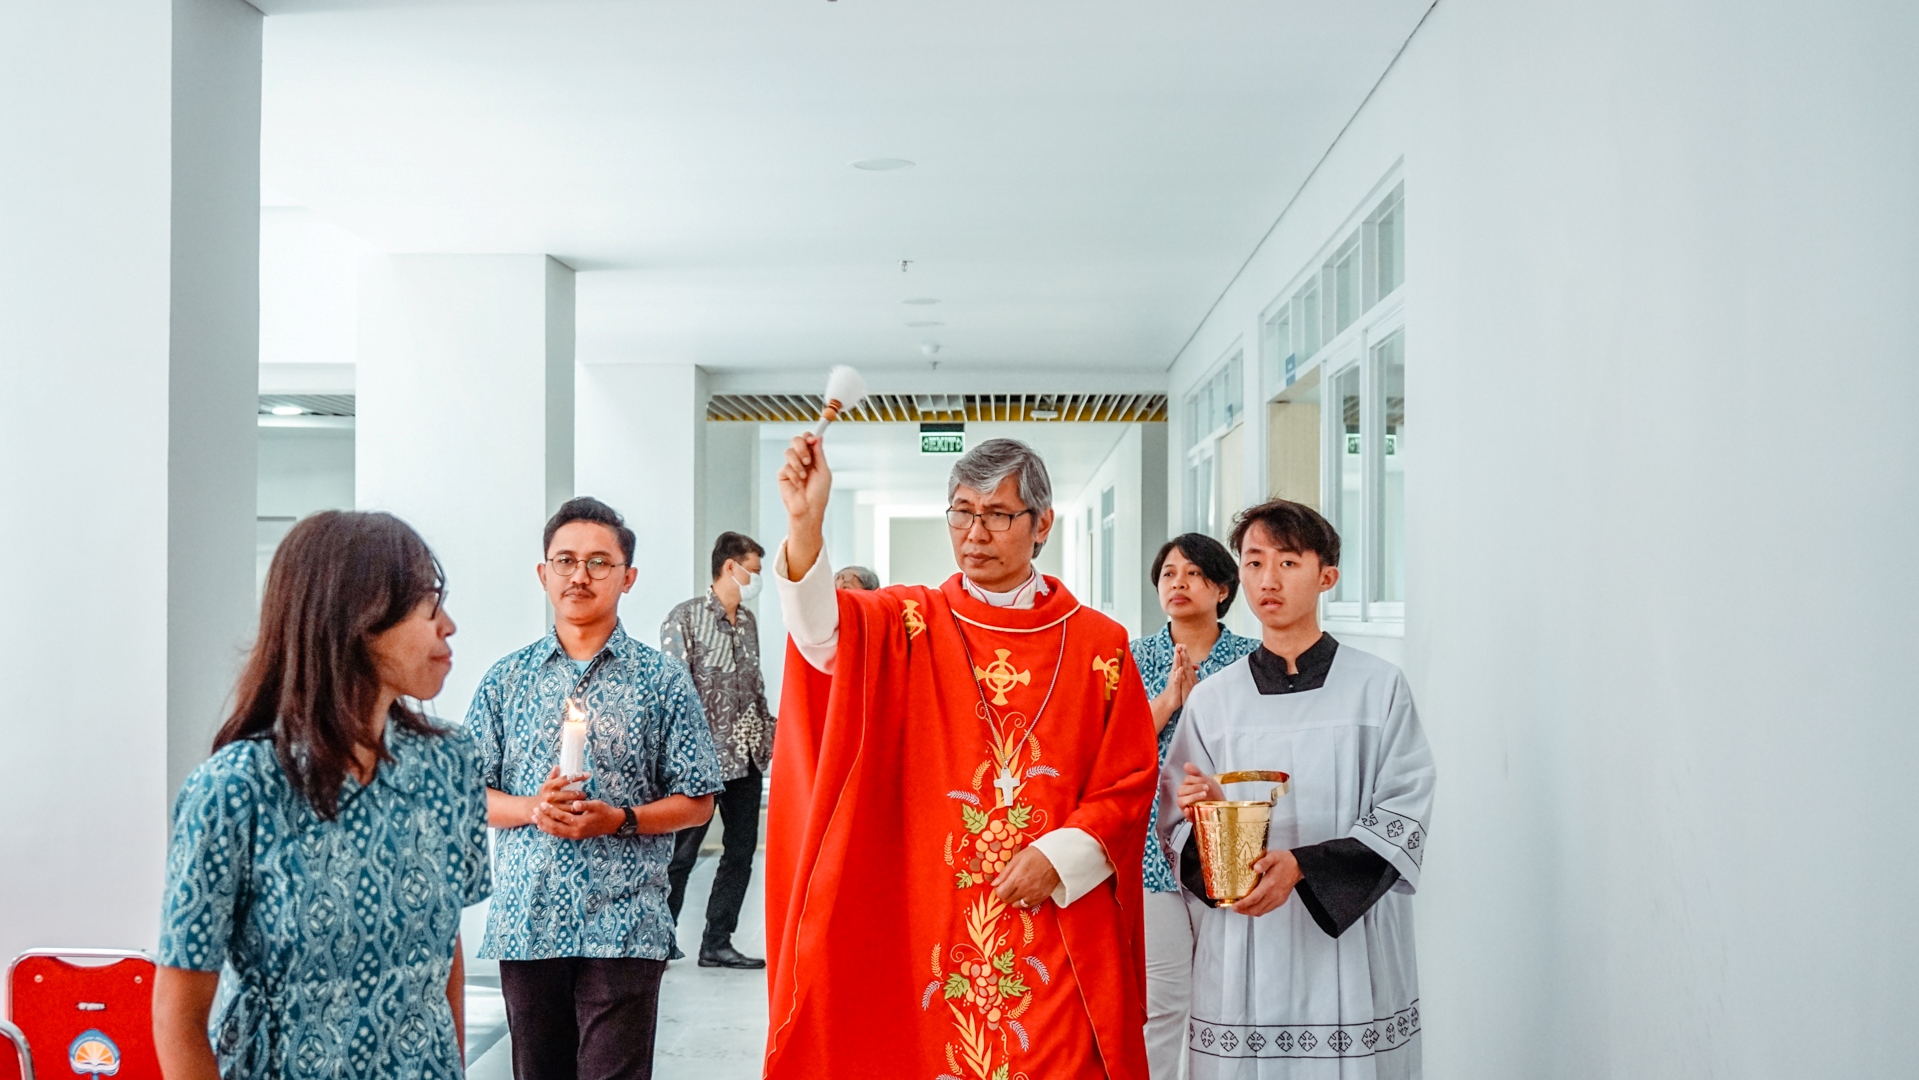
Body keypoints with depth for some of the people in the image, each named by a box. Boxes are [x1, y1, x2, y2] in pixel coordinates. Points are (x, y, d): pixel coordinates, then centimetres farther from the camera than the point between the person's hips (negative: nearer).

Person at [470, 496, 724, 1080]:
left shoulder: (661, 681, 2)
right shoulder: (507, 679, 8)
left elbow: (697, 802, 2)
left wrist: (619, 819, -13)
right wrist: (532, 809, -11)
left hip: (623, 929, -2)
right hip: (525, 924, 3)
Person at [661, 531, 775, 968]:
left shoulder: (748, 621, 14)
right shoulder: (686, 617, -8)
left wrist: (771, 731, 15)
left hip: (747, 756, 7)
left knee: (741, 851, 9)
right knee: (681, 853, 0)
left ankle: (716, 943, 17)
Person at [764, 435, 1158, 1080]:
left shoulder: (1098, 644, 3)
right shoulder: (910, 624, 3)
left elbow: (1129, 781, 3)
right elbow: (827, 634, -18)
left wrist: (1060, 857, -12)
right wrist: (806, 523, -35)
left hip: (1058, 925, 0)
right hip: (925, 922, 0)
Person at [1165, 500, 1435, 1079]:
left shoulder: (1378, 688, 1)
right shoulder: (1211, 698, 8)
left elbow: (1404, 817, -5)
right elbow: (1177, 829, 8)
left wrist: (1301, 866, -17)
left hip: (1352, 950, -1)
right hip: (1242, 959, 1)